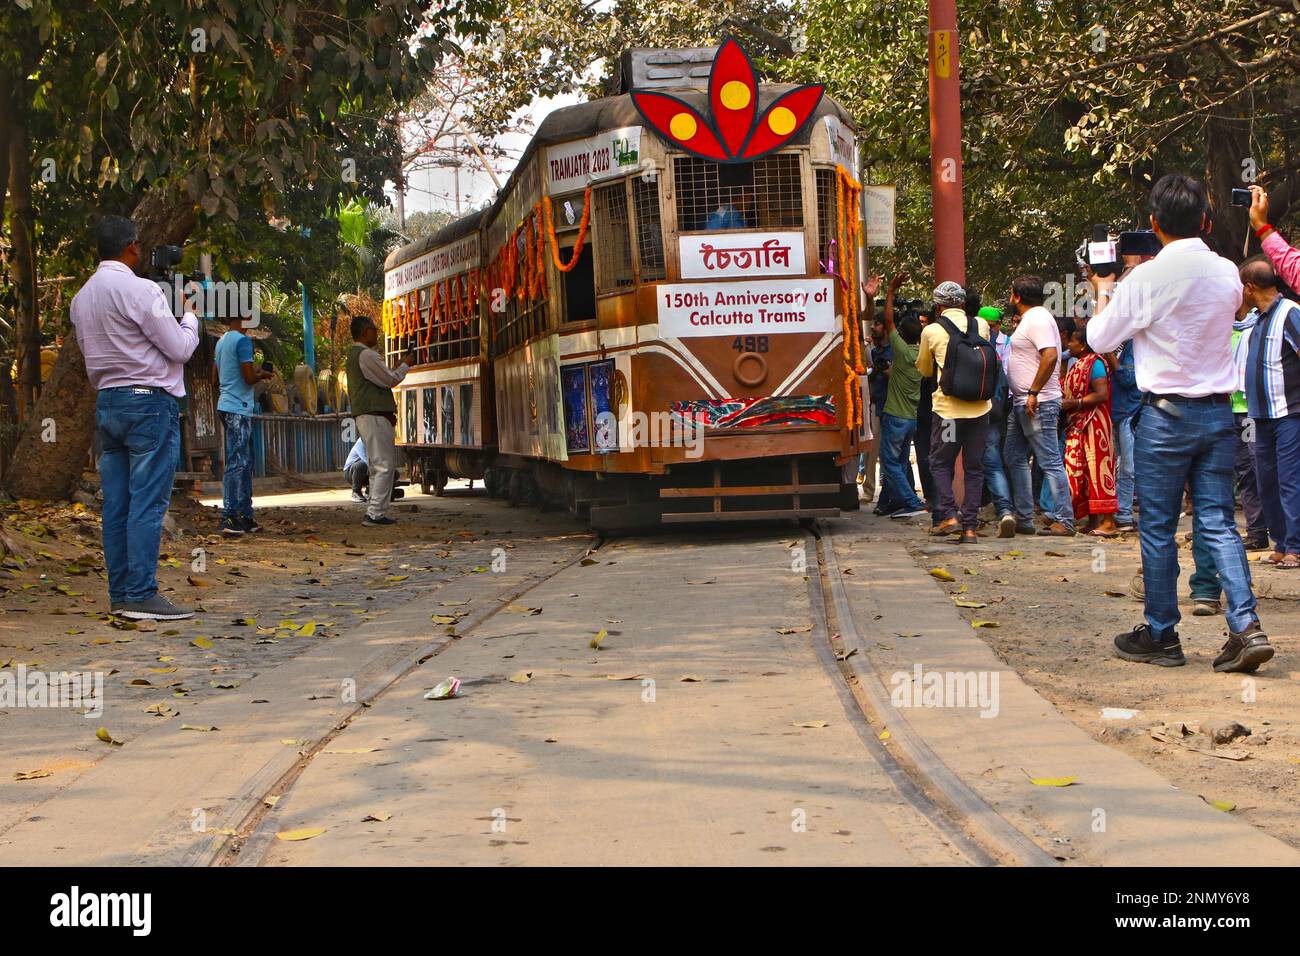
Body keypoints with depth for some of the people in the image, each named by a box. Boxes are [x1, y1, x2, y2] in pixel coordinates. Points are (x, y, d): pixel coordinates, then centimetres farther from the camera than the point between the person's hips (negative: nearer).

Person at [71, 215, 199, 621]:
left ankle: (119, 593, 9)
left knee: (117, 503, 7)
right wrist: (189, 318, 8)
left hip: (107, 403, 8)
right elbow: (180, 349, -8)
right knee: (148, 503, -7)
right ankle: (141, 595, -10)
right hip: (149, 402, -8)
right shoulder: (140, 290, -12)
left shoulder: (82, 297, 13)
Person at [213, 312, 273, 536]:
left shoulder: (221, 342, 16)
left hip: (226, 406, 10)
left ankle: (246, 516, 16)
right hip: (238, 408, -10)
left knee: (244, 462, 14)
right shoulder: (242, 341, -13)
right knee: (236, 463, -9)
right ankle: (229, 519, -10)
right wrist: (262, 375, 2)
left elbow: (215, 381, 21)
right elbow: (249, 378, -19)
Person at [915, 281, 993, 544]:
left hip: (947, 407, -2)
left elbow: (924, 369, 13)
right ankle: (970, 527, 4)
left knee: (940, 463, 13)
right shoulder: (982, 325, 4)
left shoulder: (931, 331, -3)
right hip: (979, 406, 2)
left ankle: (949, 515, -2)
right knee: (974, 468, 8)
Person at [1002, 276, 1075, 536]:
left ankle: (1063, 521, -8)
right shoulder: (1029, 319, 19)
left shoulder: (1038, 318, -13)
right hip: (1022, 403, 11)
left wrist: (1033, 393, -25)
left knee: (1050, 461, -9)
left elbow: (1050, 355, -25)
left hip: (1038, 404, -11)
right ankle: (1023, 519, 17)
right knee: (1014, 457, 13)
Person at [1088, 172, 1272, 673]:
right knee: (1218, 523, 6)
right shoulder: (1227, 274, 2)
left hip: (1166, 415, -4)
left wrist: (1104, 293, 17)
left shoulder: (1145, 280, -13)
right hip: (1218, 411, 4)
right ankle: (1246, 626, -8)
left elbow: (1100, 339, -2)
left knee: (1158, 527, 6)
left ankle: (1160, 635, 13)